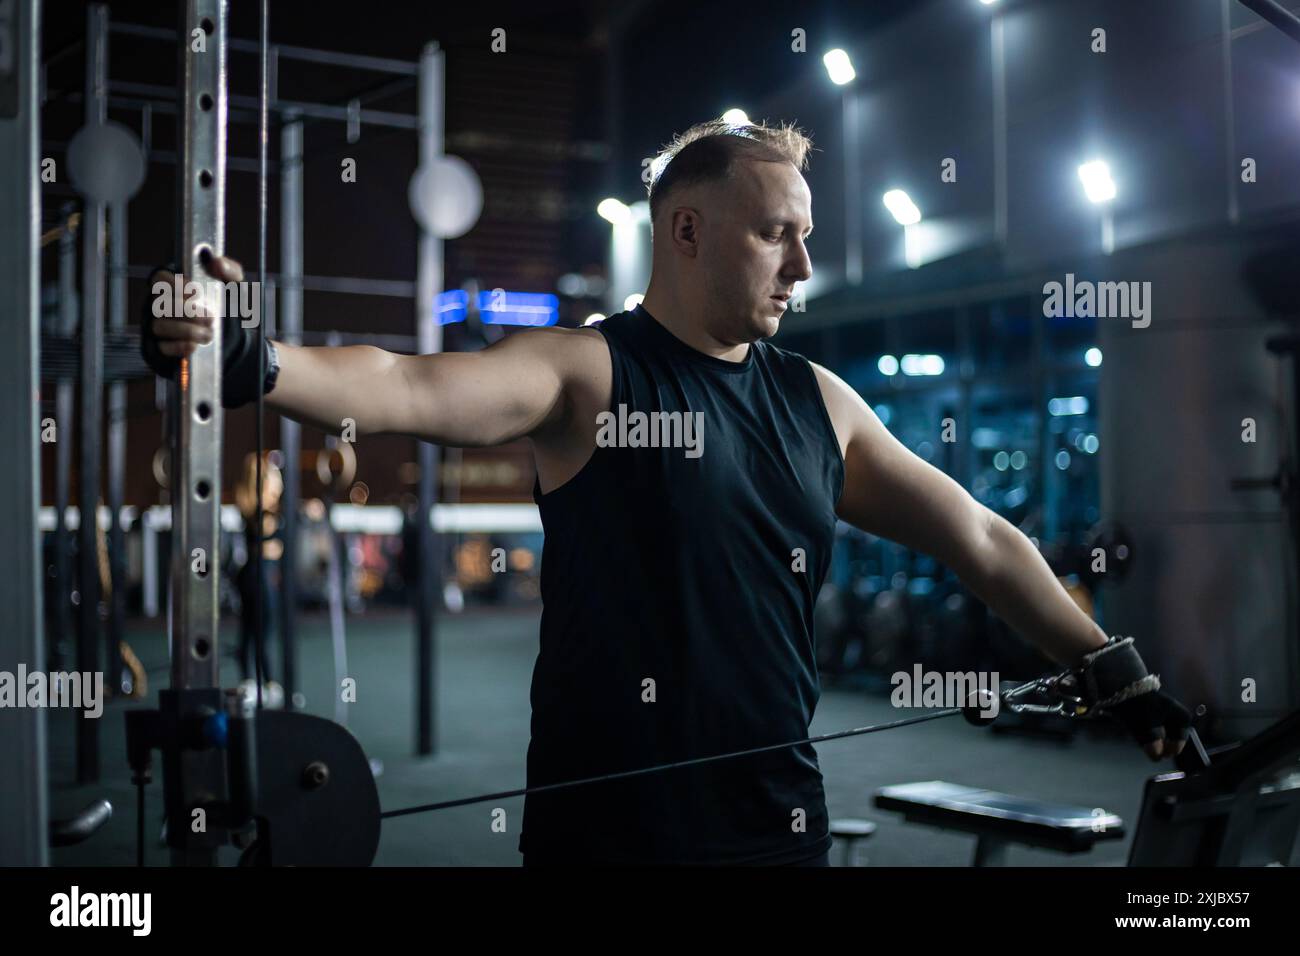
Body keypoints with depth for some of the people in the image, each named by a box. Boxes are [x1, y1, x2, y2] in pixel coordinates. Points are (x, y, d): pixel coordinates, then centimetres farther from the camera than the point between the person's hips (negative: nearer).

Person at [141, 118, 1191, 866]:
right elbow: (411, 389, -23)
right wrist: (250, 364, -40)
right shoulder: (585, 373, -6)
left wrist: (1117, 673, 13)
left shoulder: (819, 402, 8)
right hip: (609, 821, -4)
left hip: (780, 818, 5)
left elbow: (981, 540, 13)